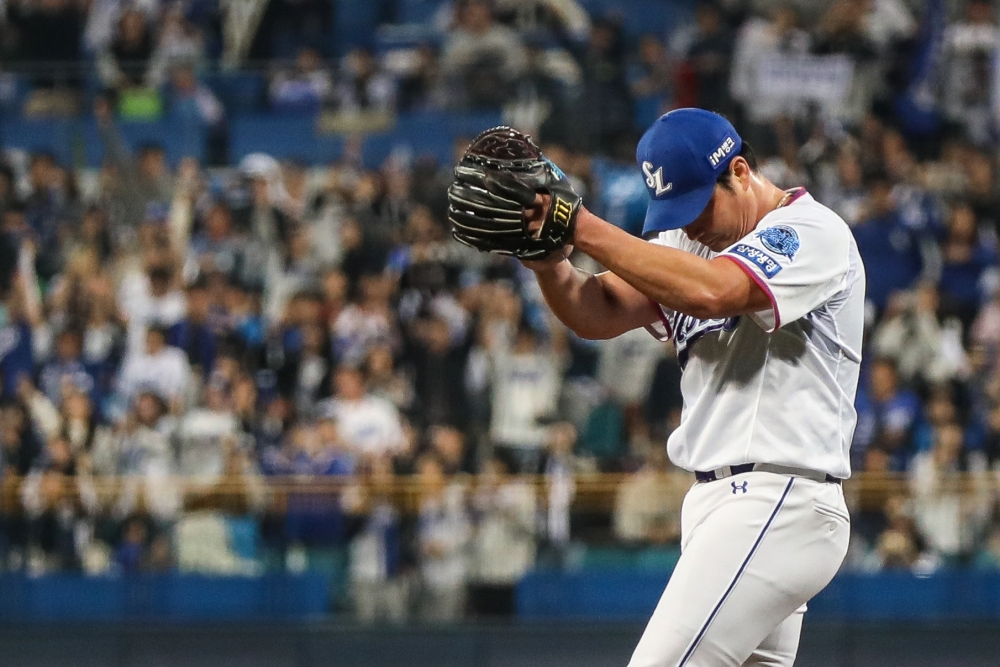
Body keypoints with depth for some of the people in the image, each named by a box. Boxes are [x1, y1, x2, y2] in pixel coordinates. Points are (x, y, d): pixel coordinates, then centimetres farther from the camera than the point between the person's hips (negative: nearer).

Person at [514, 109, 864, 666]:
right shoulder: (691, 244, 18)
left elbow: (709, 292, -26)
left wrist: (584, 228, -24)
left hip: (778, 506, -9)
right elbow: (599, 315, 5)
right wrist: (549, 262, -16)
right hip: (717, 497, 9)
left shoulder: (813, 232, -9)